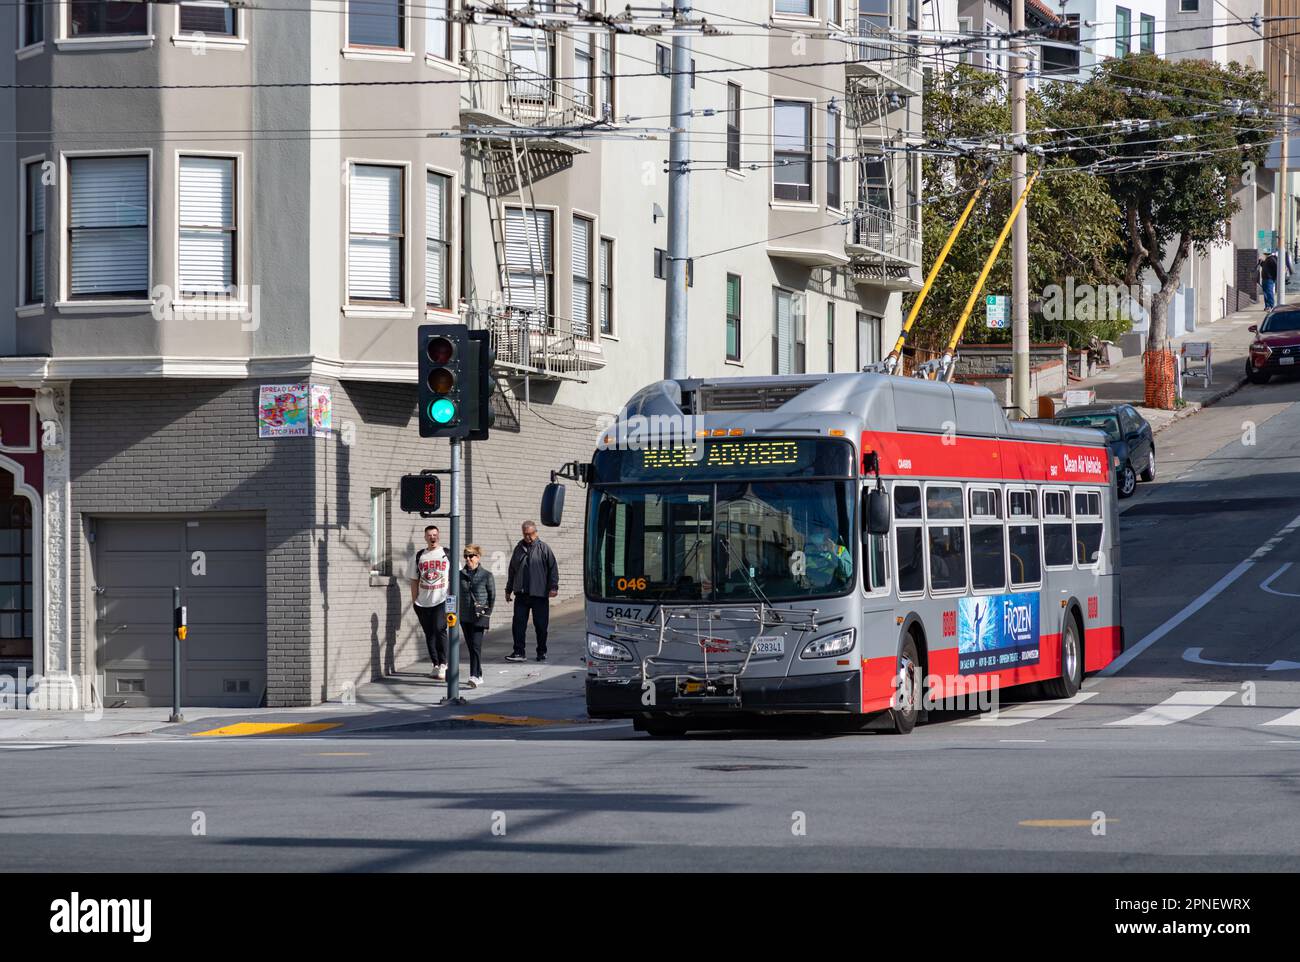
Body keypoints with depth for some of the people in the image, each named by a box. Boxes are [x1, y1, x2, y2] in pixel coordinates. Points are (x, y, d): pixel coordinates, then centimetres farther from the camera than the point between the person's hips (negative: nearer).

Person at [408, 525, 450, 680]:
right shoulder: (418, 556, 11)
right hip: (423, 602, 4)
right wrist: (414, 601, 7)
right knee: (429, 633, 7)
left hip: (442, 600, -4)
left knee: (439, 629, -17)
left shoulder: (447, 554, 4)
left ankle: (443, 663, -11)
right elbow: (414, 580, 13)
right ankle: (436, 665, 16)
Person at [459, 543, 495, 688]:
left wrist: (488, 613, -4)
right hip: (464, 616, 5)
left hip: (479, 616, -5)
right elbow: (456, 594, 14)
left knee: (476, 645, -15)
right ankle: (478, 676, 18)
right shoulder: (460, 575, 7)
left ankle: (475, 676, -20)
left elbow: (492, 595, 2)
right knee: (470, 646, 8)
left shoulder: (486, 575, -2)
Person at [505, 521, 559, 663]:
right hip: (521, 593, 3)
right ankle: (519, 652, 1)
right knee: (518, 623, -4)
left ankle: (542, 652, 16)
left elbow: (553, 568, -1)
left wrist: (553, 587, -11)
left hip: (539, 594, -3)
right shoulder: (519, 548, 12)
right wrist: (508, 589, 20)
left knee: (541, 625, 4)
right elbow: (512, 570, 20)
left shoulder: (543, 548, 0)